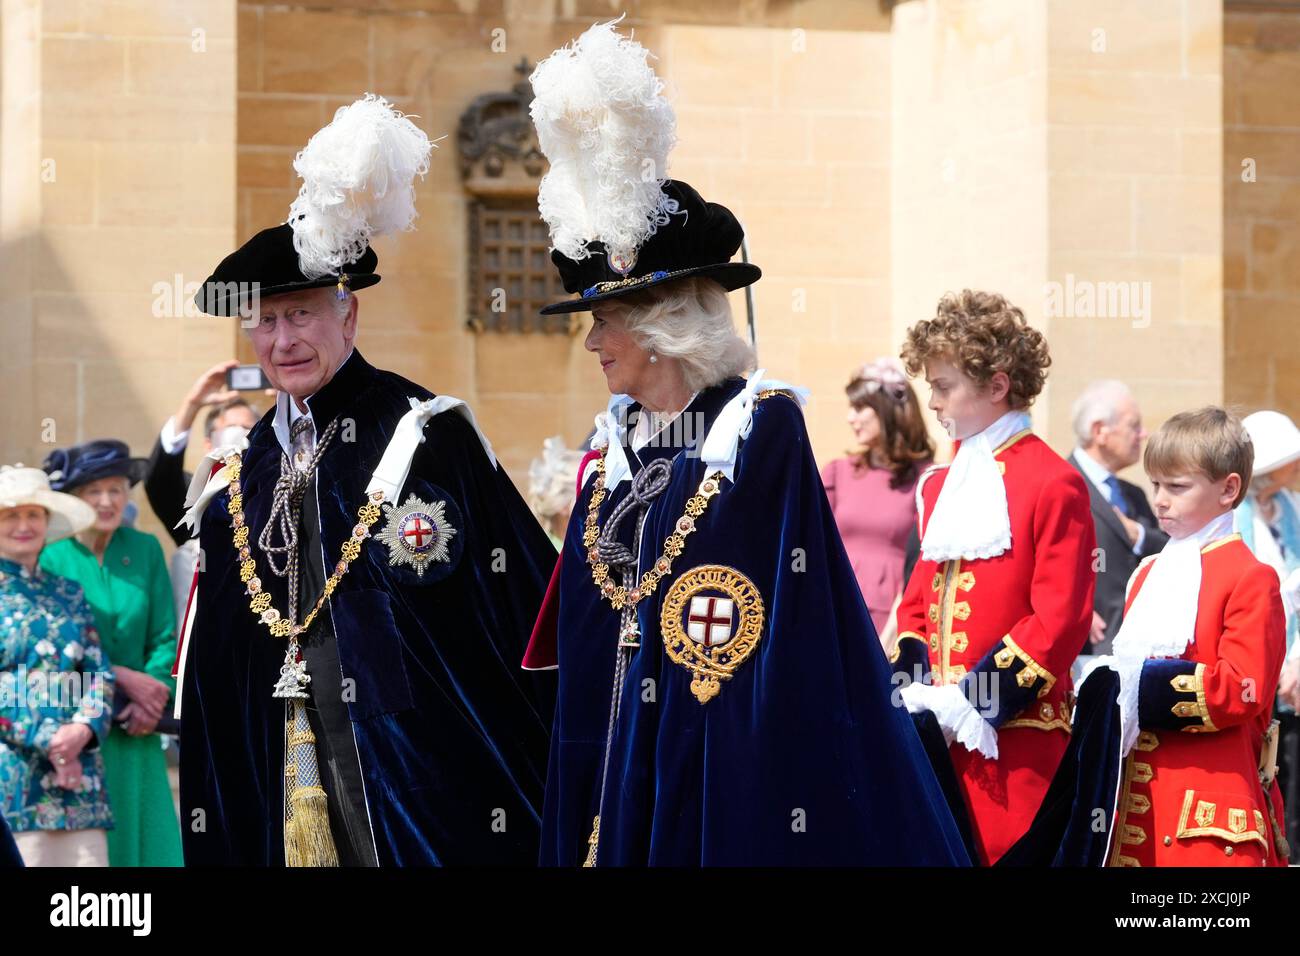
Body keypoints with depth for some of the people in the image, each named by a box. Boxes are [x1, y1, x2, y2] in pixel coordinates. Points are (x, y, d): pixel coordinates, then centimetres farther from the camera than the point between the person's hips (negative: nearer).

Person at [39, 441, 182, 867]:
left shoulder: (145, 550, 7)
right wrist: (124, 678, -15)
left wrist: (153, 696, -11)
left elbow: (165, 637, 6)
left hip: (133, 732, 4)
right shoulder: (49, 557, -4)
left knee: (147, 839, 1)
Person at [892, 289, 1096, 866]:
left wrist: (975, 702, -16)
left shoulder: (1052, 483, -8)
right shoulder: (942, 483, 16)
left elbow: (1060, 622, -14)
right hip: (936, 731, 7)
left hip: (1015, 734, -7)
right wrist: (914, 691, 1)